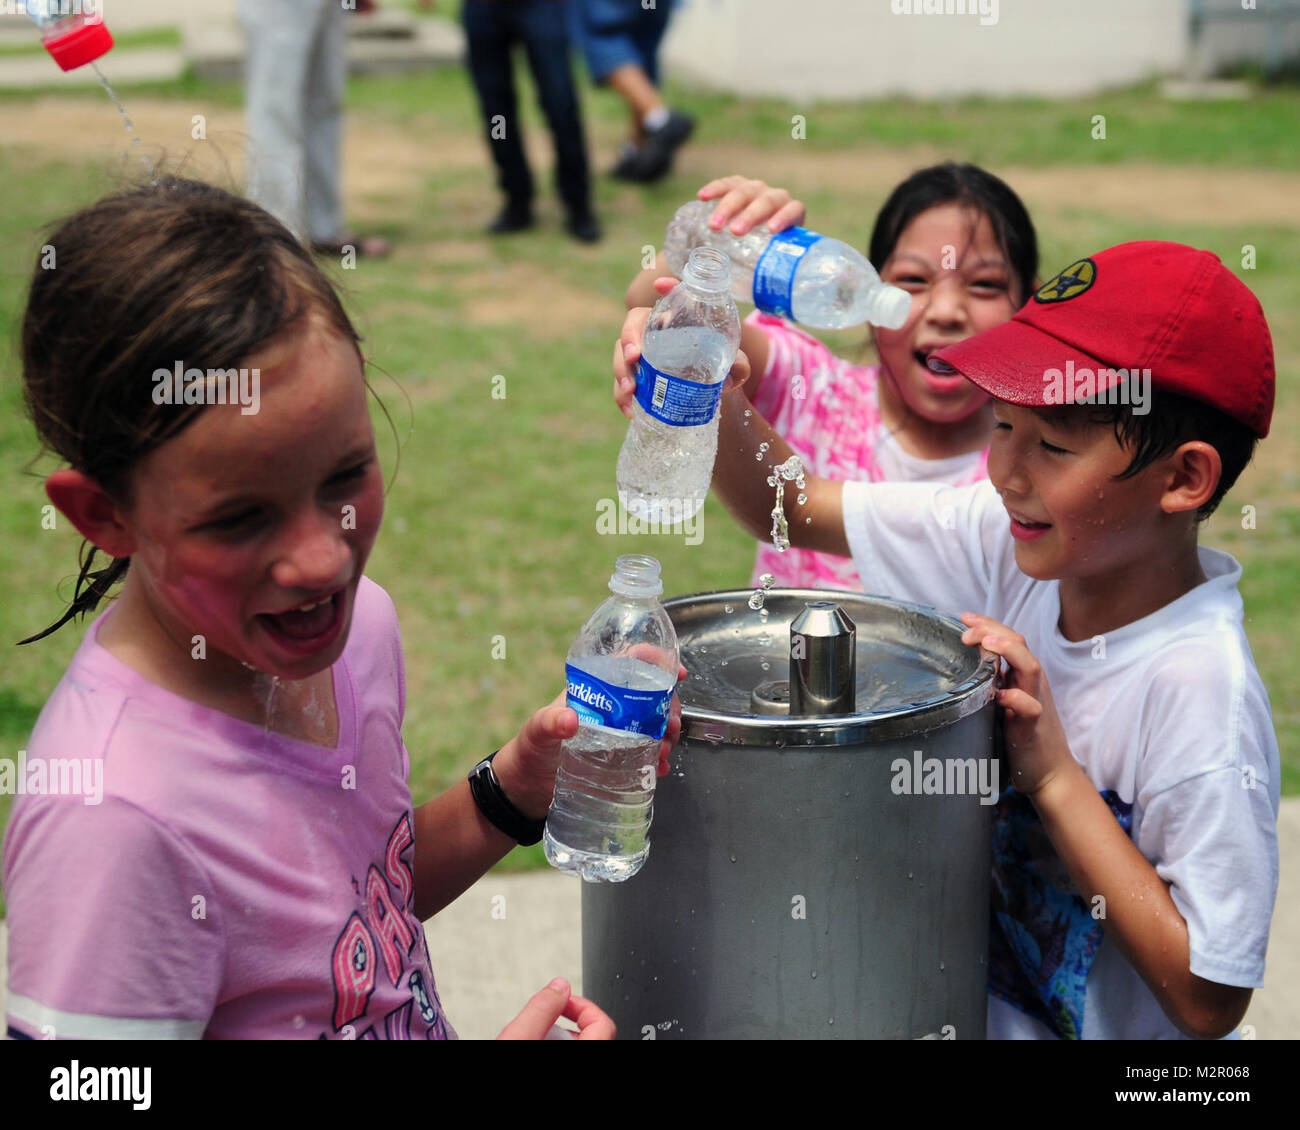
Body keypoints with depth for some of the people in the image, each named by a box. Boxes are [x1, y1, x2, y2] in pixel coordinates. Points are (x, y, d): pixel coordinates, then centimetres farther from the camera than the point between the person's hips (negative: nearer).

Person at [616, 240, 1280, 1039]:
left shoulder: (1199, 692, -27)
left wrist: (1056, 777, -26)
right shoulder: (1009, 544, -7)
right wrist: (710, 395, -19)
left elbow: (1210, 1000, -25)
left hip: (1099, 1029, -6)